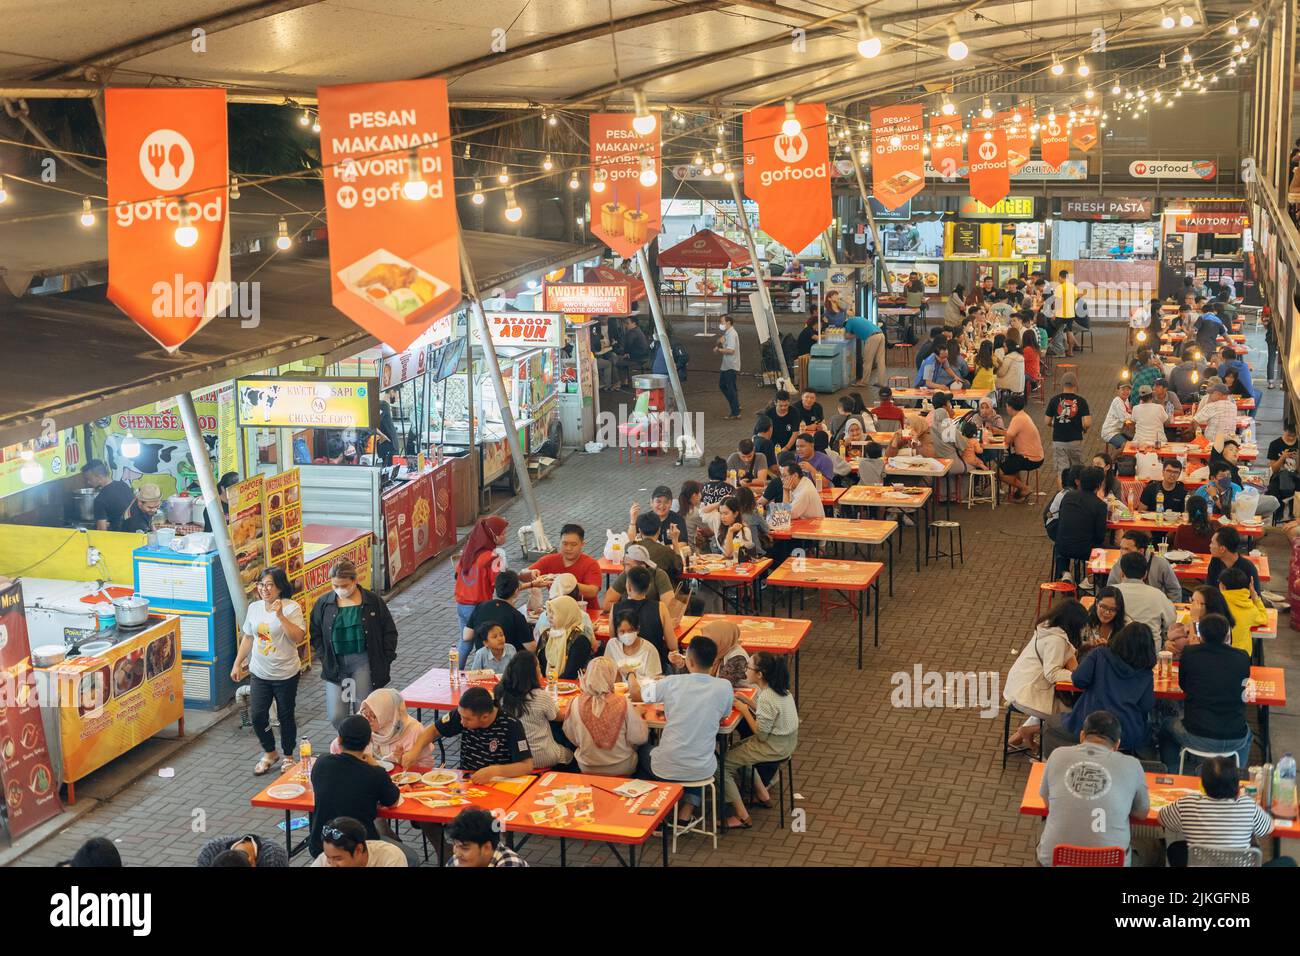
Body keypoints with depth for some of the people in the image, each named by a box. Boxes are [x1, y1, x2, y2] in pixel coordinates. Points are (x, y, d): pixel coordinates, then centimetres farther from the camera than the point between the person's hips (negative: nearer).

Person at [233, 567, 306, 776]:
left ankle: (288, 756, 29)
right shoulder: (254, 607, 2)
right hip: (259, 673, 4)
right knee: (257, 716, 1)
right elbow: (247, 637, 13)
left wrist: (280, 615, -29)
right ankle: (270, 753, 24)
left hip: (285, 674, -4)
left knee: (286, 716, 9)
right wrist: (237, 664, 12)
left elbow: (298, 638, -23)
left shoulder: (291, 607, -14)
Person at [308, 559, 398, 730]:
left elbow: (389, 631, 5)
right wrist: (324, 657, 1)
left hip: (364, 662, -2)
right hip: (335, 665, 2)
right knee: (336, 716, -4)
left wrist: (386, 659, -1)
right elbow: (315, 633, 13)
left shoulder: (373, 601, -1)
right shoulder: (323, 603, 3)